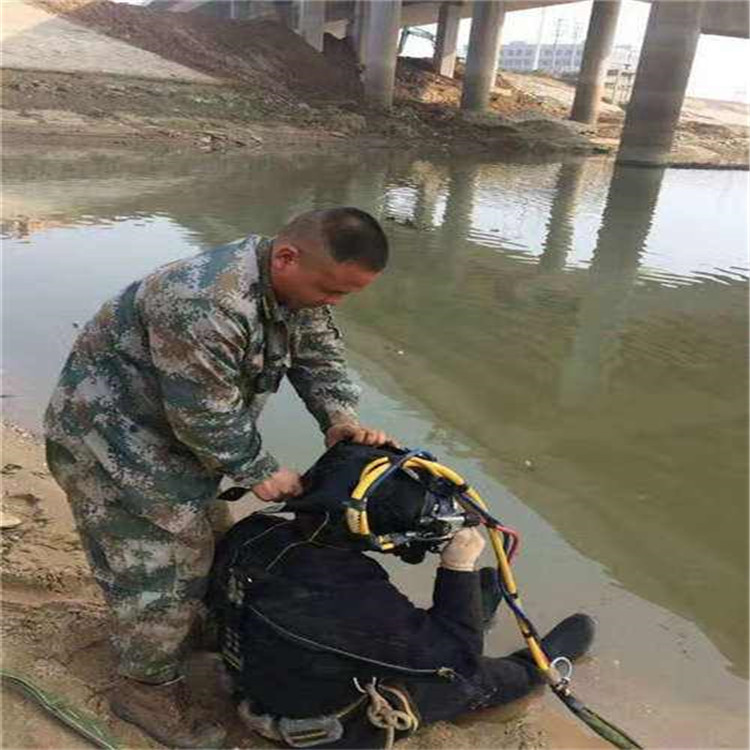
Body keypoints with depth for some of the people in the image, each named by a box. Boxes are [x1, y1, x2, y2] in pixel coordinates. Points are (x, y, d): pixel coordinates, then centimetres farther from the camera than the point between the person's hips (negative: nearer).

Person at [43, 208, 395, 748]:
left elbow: (319, 352, 0)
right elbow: (206, 418, -30)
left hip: (172, 429, 9)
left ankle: (192, 621, 46)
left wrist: (339, 415, -17)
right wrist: (260, 472, -16)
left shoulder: (296, 282, -9)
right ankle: (147, 688, 20)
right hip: (109, 436, -9)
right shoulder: (205, 306, -39)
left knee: (196, 530, 22)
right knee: (158, 562, -2)